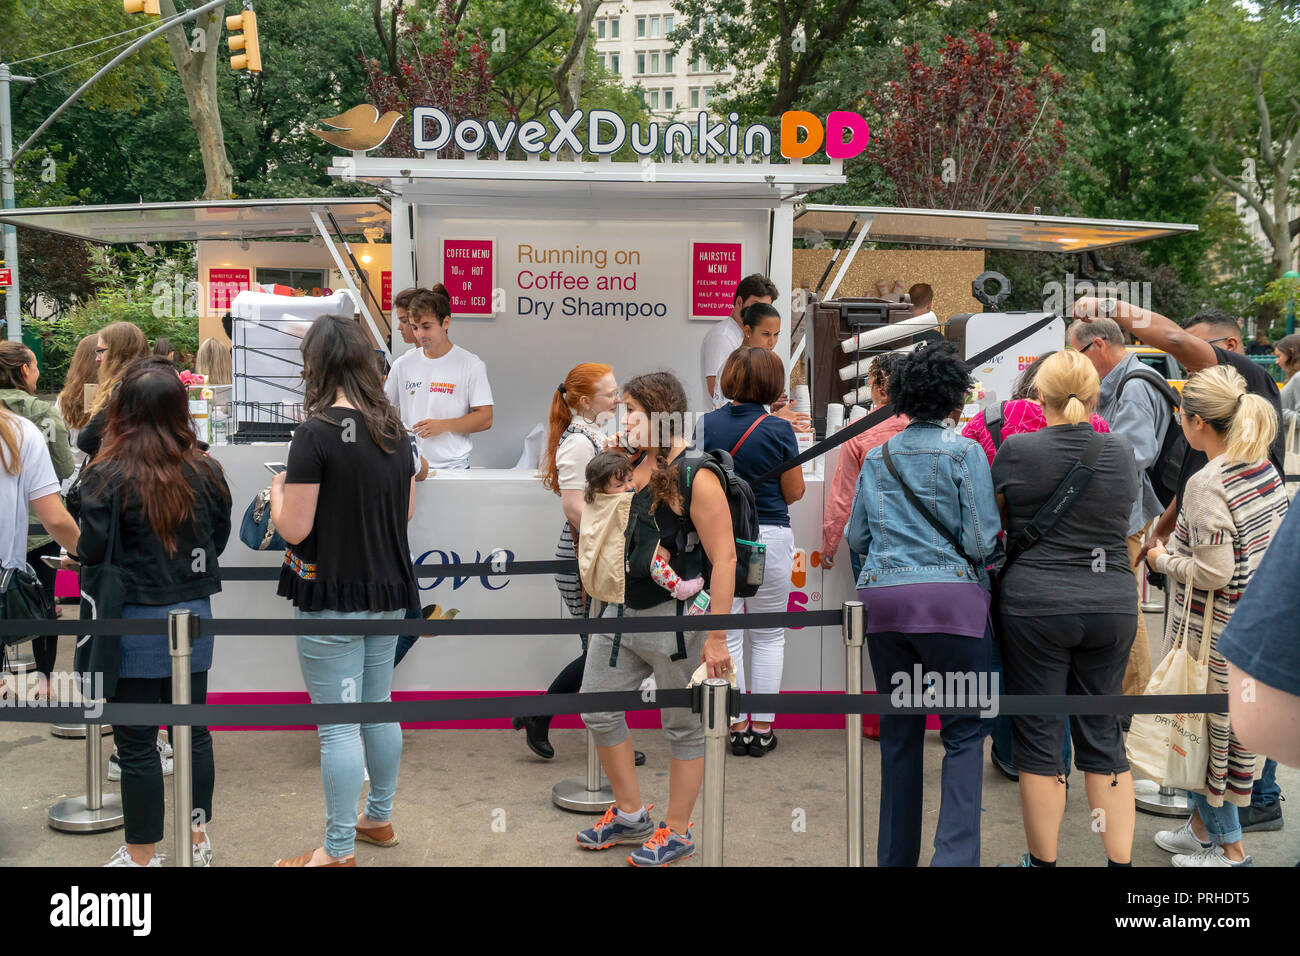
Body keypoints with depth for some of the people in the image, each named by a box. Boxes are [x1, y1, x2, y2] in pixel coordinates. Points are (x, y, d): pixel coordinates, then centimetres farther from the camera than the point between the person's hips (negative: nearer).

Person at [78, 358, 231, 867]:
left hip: (135, 622, -4)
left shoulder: (107, 477, -15)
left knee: (136, 743, 7)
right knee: (193, 729, 15)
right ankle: (197, 838, 29)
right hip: (194, 615, 4)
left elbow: (92, 553, -12)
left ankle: (142, 854, 18)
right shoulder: (205, 471, -2)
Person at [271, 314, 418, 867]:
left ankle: (339, 852, 10)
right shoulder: (394, 431, 5)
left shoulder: (316, 434, -16)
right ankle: (379, 818, 34)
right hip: (388, 593, 7)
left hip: (332, 600, -7)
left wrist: (278, 490, 2)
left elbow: (294, 529, -16)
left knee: (338, 726, 1)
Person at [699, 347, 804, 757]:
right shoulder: (779, 430, -10)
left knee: (727, 636, 10)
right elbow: (794, 492, -4)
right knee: (768, 636, 12)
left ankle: (737, 728, 14)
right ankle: (762, 728, 13)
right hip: (769, 536, -2)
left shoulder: (706, 425, -3)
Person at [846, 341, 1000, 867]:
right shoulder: (964, 452, -3)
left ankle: (896, 854, 21)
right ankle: (954, 854, -6)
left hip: (884, 601, 5)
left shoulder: (877, 457, 11)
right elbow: (981, 541, -7)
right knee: (964, 733, 4)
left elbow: (856, 536, 14)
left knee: (898, 733, 13)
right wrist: (994, 549, 14)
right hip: (949, 597, -4)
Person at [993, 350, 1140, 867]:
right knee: (1103, 734, 13)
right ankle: (1120, 859, 16)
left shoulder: (1016, 451, -7)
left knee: (1039, 736, 6)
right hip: (1112, 606, 4)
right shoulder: (1121, 451, 2)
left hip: (1036, 605, -3)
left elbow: (997, 520, 8)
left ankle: (1043, 859, 16)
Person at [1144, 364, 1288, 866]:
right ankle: (1201, 826, 33)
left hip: (1214, 632, -9)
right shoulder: (1265, 468, 4)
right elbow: (1278, 544, 14)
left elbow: (1213, 572, -24)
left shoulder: (1207, 485, -23)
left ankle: (1229, 847, 18)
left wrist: (1164, 561, -7)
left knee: (1209, 726, 6)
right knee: (1232, 725, 18)